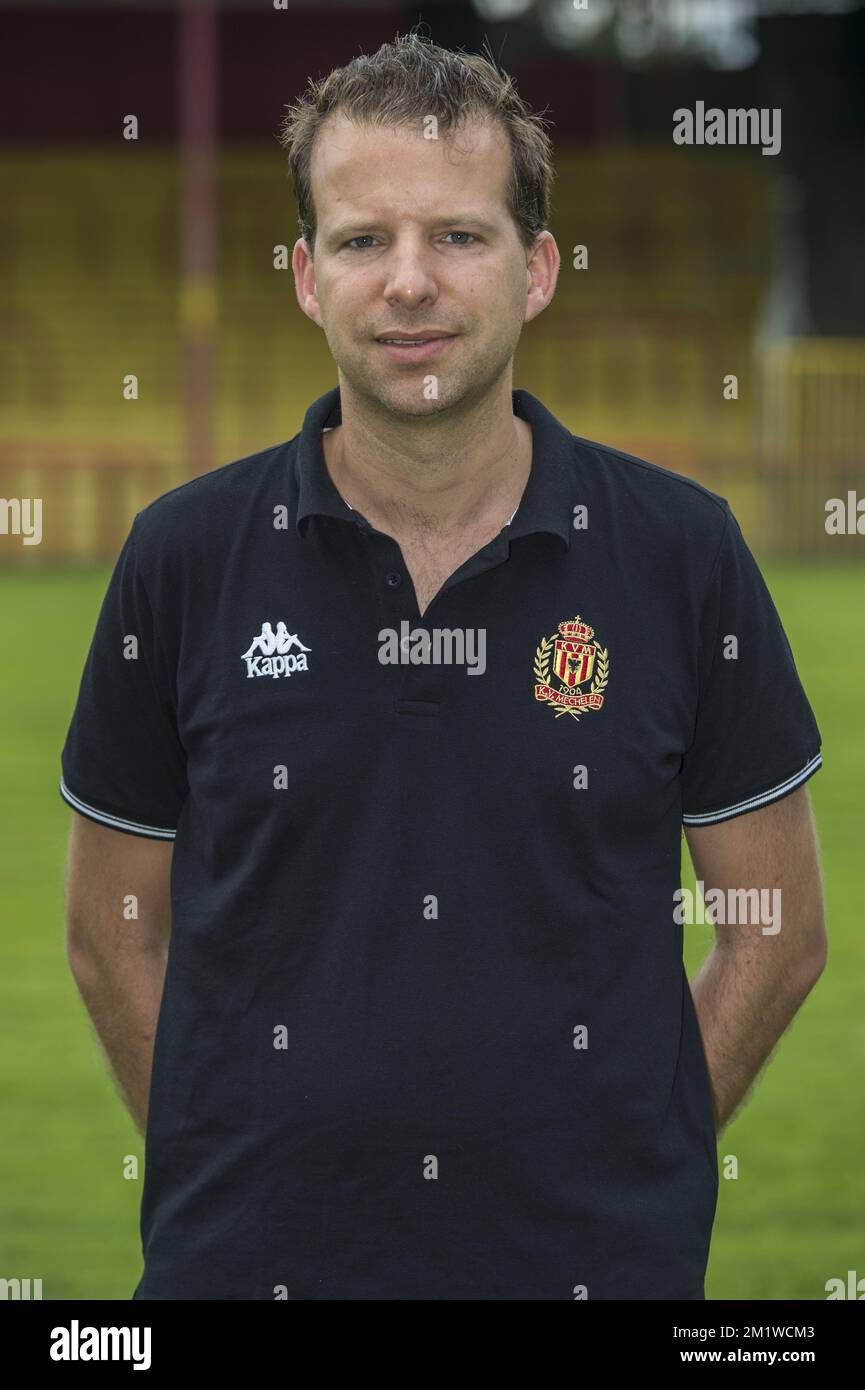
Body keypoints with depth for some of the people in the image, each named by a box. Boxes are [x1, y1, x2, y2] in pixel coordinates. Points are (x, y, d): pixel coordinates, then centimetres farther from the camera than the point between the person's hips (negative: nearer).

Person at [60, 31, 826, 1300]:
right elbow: (116, 934, 7)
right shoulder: (188, 557, 0)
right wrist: (243, 1173, 0)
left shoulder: (679, 553, -1)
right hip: (250, 1259, 0)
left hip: (599, 1261, 0)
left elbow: (778, 934, 5)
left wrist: (619, 1172, -1)